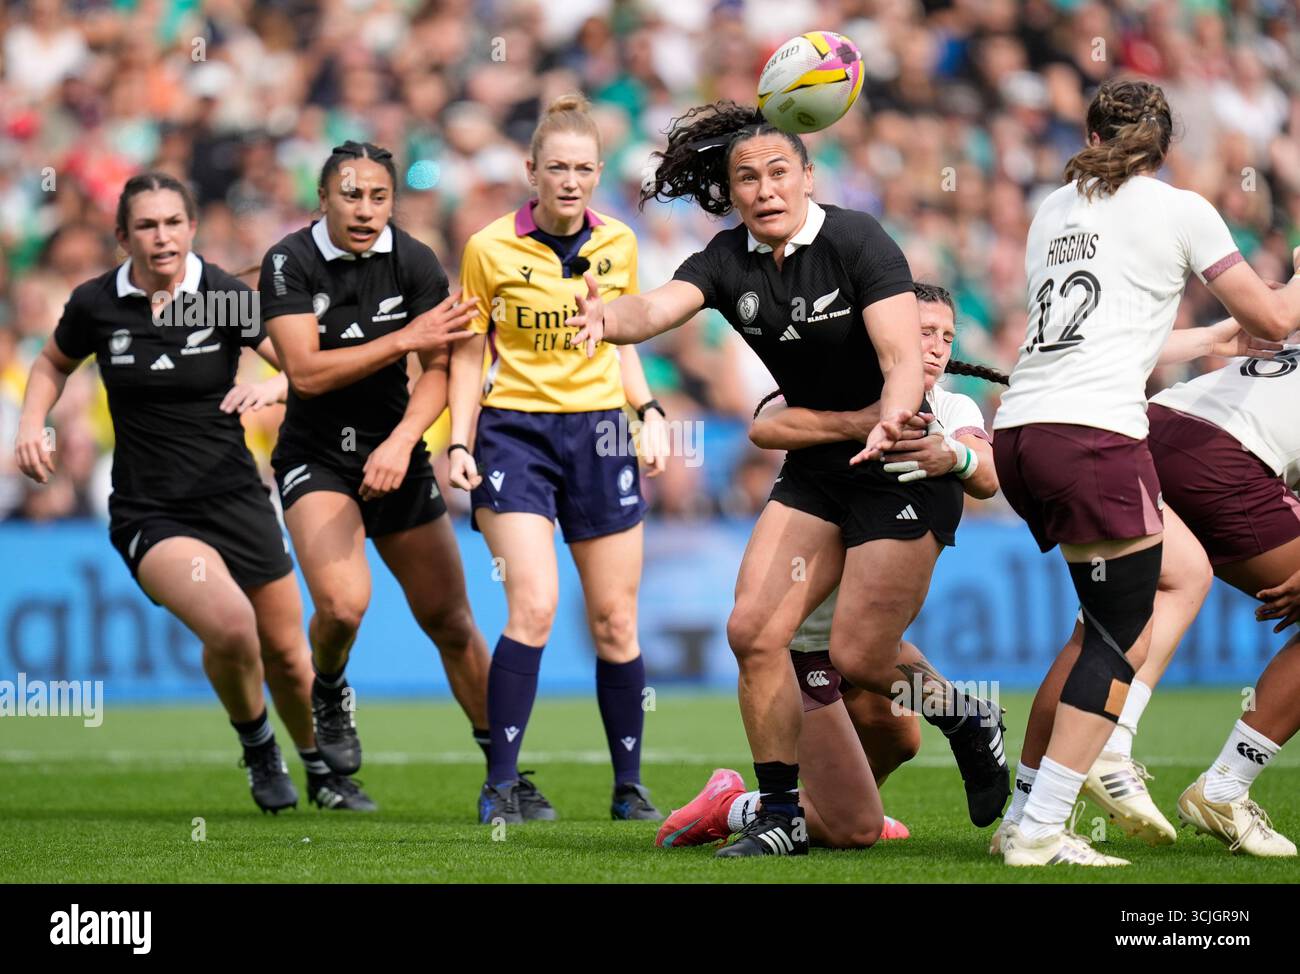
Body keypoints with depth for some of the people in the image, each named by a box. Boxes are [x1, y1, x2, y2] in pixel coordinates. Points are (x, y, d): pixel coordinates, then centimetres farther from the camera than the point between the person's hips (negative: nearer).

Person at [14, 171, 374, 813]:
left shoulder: (226, 298, -7)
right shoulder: (95, 304, -3)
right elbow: (53, 363, 17)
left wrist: (273, 386, -33)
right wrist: (31, 424, 0)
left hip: (234, 498, 1)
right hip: (148, 514, -1)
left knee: (284, 652, 6)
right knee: (230, 624, -27)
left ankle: (323, 774, 35)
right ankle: (256, 746, 2)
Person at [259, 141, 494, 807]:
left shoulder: (414, 263, -6)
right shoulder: (290, 263, -11)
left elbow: (440, 368, -9)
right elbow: (306, 370, -19)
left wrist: (402, 441, -25)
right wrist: (406, 337, -24)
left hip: (395, 455, 3)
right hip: (316, 457, -3)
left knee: (450, 621, 3)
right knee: (343, 603, -24)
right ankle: (329, 695, 10)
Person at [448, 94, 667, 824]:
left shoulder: (619, 245, 5)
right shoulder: (490, 249, -5)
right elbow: (469, 353, 3)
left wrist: (649, 412, 4)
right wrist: (459, 442, -5)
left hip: (599, 434, 3)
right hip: (516, 431, -3)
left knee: (615, 622, 4)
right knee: (533, 606, -19)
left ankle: (629, 785, 16)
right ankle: (504, 784, -13)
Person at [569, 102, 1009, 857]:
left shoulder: (857, 243, -17)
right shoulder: (730, 262, -3)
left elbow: (904, 358, -26)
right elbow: (657, 308, -22)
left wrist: (892, 422, -48)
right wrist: (608, 318, -45)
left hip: (902, 464, -6)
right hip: (816, 468, 6)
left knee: (860, 656, -11)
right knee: (754, 630, -7)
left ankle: (970, 722, 19)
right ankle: (784, 814, 4)